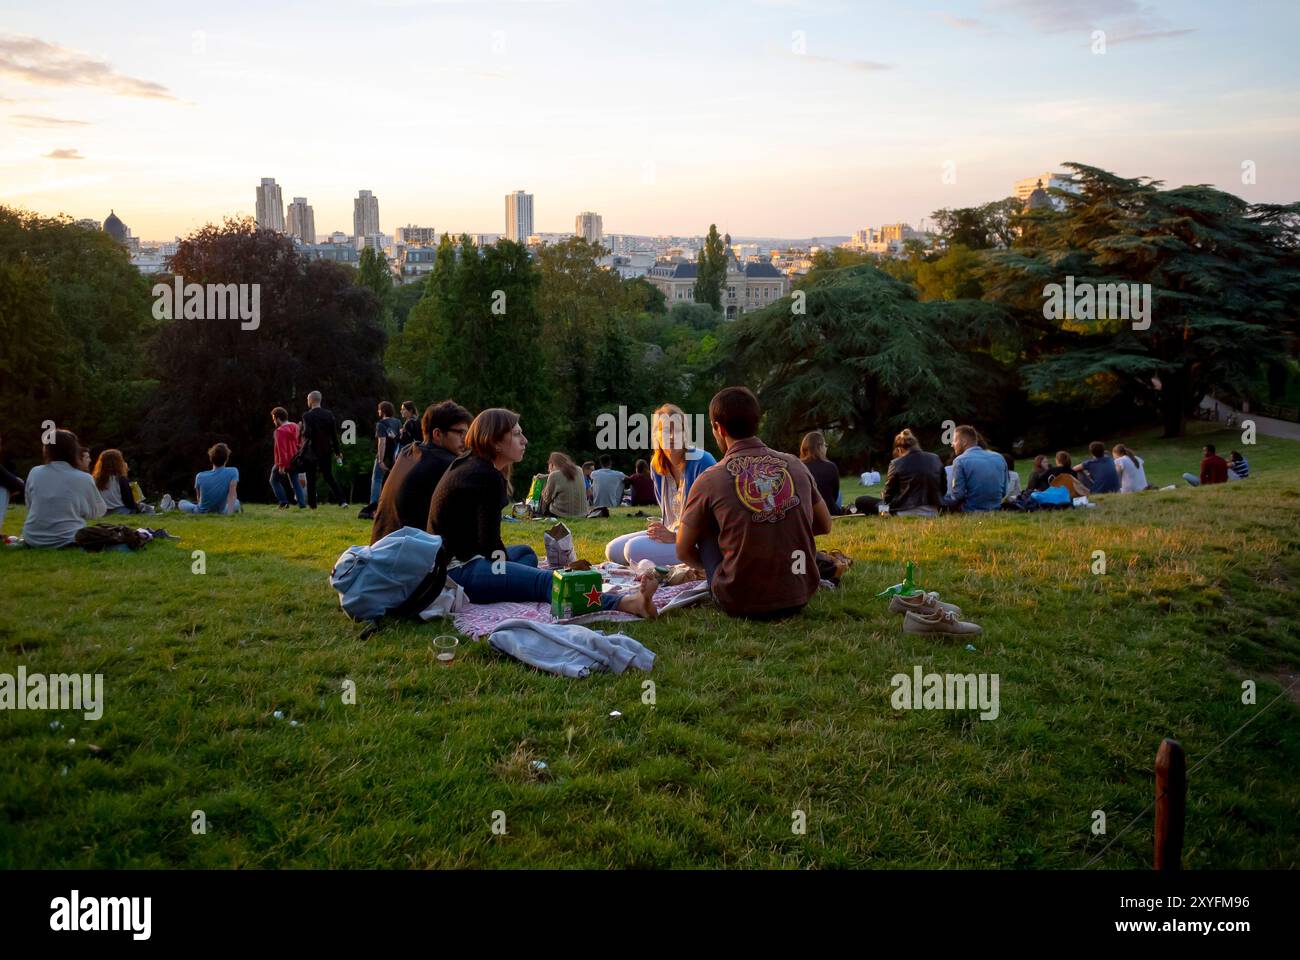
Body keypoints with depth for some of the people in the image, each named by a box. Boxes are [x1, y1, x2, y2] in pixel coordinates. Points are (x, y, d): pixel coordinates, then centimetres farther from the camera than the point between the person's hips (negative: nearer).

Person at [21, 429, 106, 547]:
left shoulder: (34, 473, -2)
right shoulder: (83, 479, -11)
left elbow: (29, 506, 11)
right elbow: (98, 512, 2)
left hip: (33, 539, 4)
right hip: (67, 540, -4)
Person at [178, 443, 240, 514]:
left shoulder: (200, 476, -15)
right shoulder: (233, 472, -19)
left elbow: (199, 498, 0)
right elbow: (232, 495, -28)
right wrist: (230, 512, -29)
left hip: (200, 513, -1)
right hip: (221, 513, 1)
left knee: (182, 503, 30)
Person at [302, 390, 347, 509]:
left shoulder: (307, 416, -12)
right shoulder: (329, 414, 2)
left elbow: (307, 434, -24)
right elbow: (335, 434, 2)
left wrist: (301, 433, -2)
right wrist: (337, 451, 7)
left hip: (312, 451, -4)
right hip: (326, 450, 4)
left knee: (311, 478, 9)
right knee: (329, 477, 8)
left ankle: (312, 504, 13)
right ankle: (341, 501, -6)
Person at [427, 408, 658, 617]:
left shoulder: (465, 466, 19)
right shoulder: (487, 477, -12)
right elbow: (490, 542, -14)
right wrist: (511, 573, 1)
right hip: (457, 572, -11)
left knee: (525, 553, 27)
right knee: (545, 581, -28)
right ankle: (627, 603, -46)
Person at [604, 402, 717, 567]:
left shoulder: (702, 462, -17)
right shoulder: (656, 465, 6)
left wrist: (675, 537, -22)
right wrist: (660, 528, 0)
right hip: (672, 533, 8)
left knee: (635, 550, -25)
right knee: (613, 550, 1)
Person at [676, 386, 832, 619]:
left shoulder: (709, 480, -7)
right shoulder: (795, 466, 1)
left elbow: (683, 551, 2)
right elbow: (825, 525, 14)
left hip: (741, 604, -3)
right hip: (800, 599, 3)